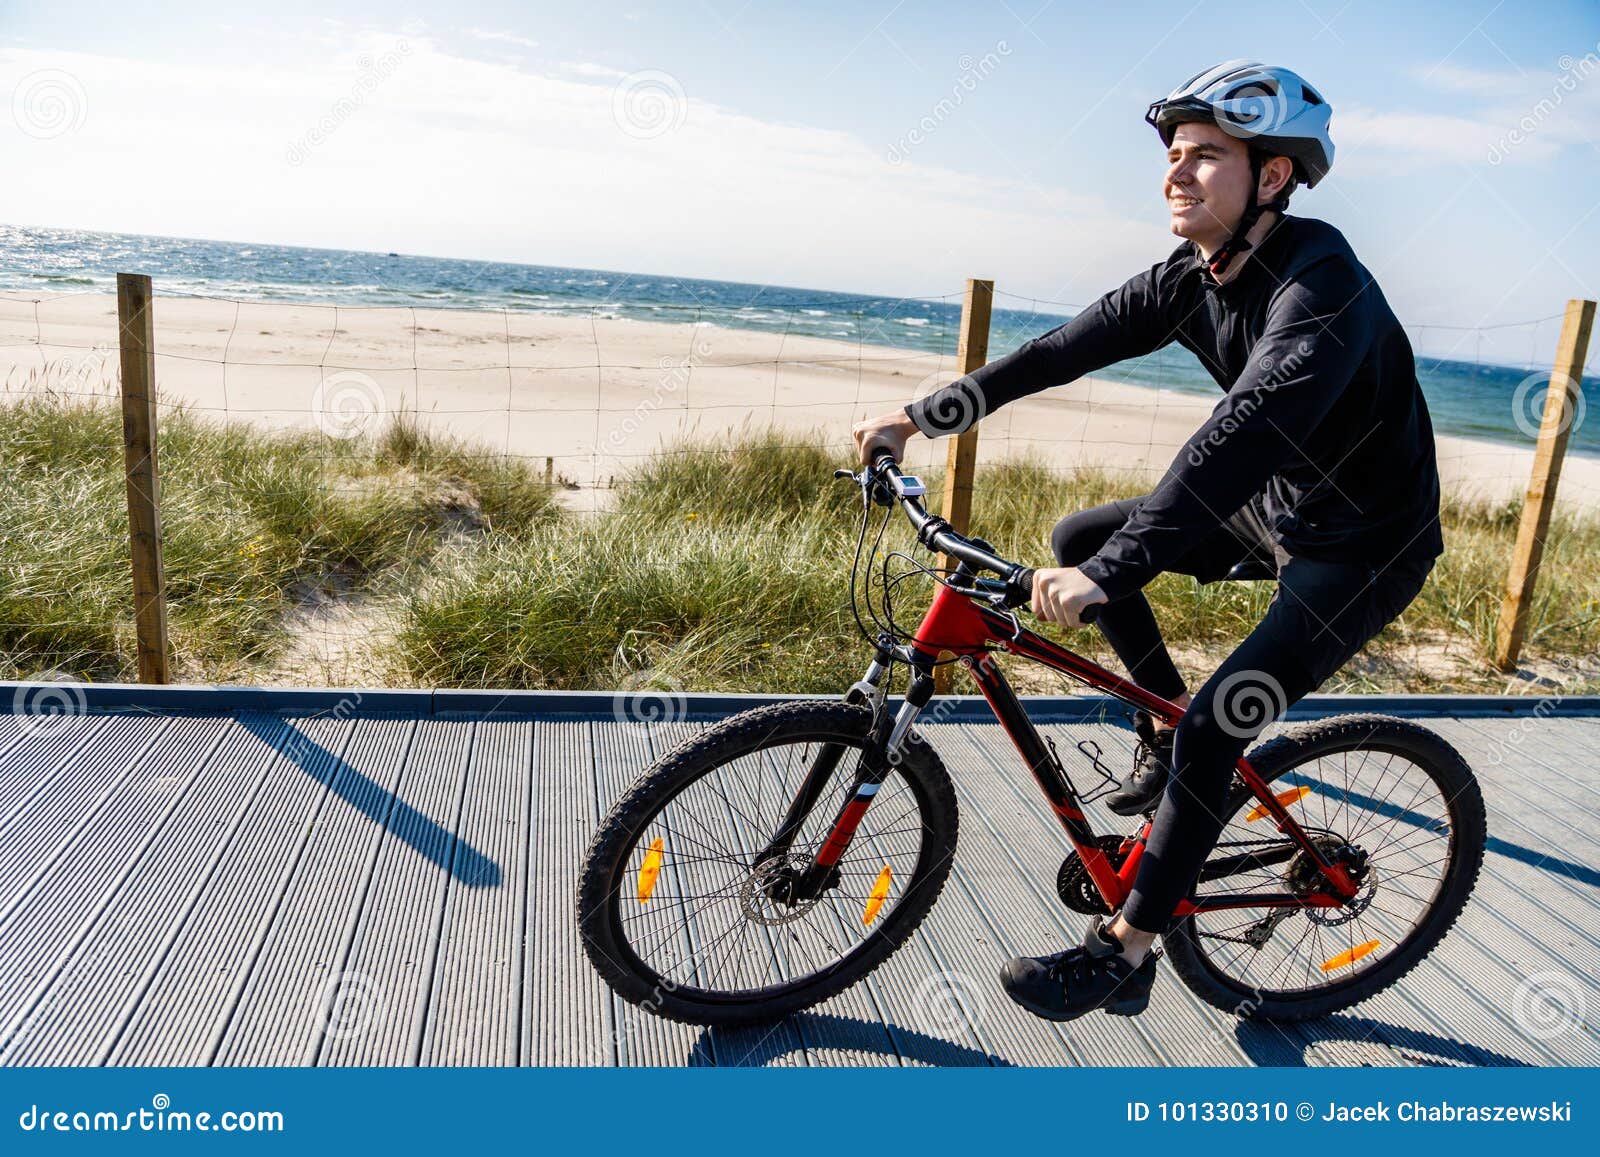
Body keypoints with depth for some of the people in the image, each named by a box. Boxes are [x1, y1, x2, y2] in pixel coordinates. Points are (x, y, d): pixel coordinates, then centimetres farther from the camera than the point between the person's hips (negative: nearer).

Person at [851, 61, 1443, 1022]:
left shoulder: (1322, 287, -30)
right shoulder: (1192, 278, -4)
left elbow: (1245, 429, -43)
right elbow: (1062, 352, -4)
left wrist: (1109, 573, -52)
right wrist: (918, 418, -7)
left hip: (1366, 545, -8)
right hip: (1277, 505, 8)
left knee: (1212, 729, -19)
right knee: (1079, 537, 4)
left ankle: (1125, 955, -3)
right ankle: (1164, 734, 18)